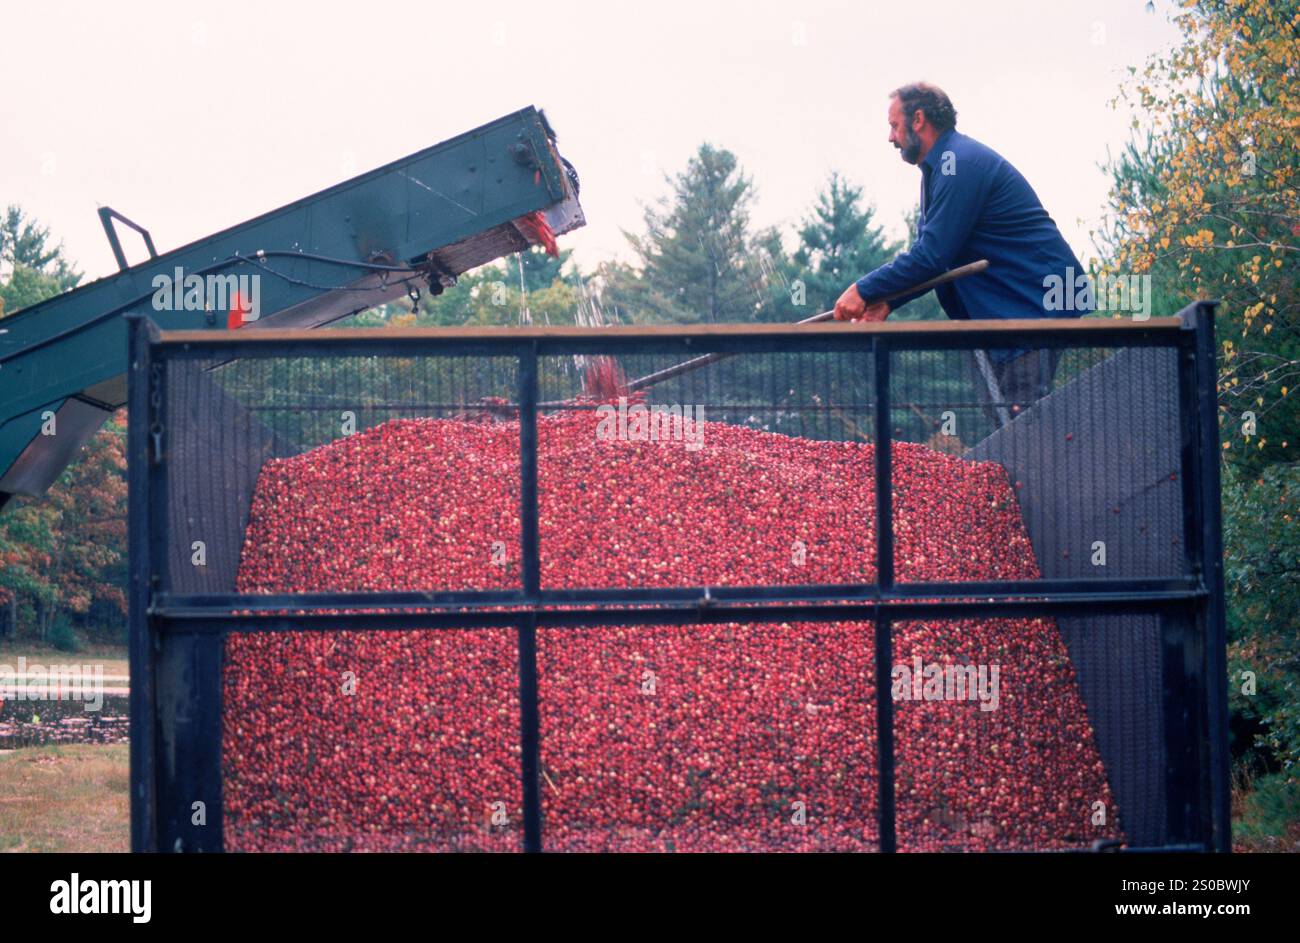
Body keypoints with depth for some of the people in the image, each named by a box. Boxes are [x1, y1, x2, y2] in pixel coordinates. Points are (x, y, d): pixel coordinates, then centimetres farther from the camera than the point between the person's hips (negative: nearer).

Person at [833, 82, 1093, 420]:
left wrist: (865, 291, -17)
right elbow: (928, 253, 16)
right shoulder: (941, 167, 15)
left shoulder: (961, 164, -19)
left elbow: (932, 255, -24)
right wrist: (886, 301, 1)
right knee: (999, 416, 12)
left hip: (1037, 303, -11)